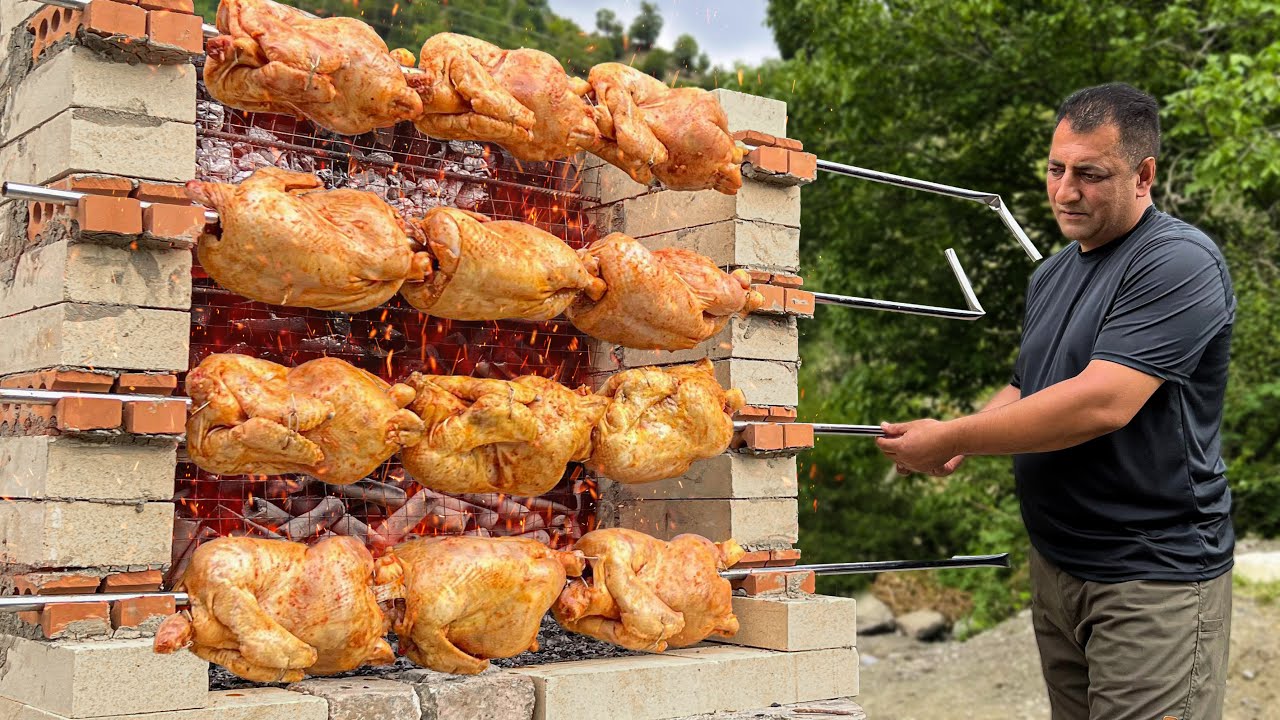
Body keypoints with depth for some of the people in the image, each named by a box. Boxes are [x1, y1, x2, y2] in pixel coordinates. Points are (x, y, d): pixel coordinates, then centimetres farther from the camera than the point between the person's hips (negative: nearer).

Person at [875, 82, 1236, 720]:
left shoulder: (1180, 261, -15)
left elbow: (1101, 403, -25)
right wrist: (965, 439, 0)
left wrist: (950, 438, -19)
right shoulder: (1052, 273, 14)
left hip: (1152, 577, -8)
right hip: (1056, 565, 8)